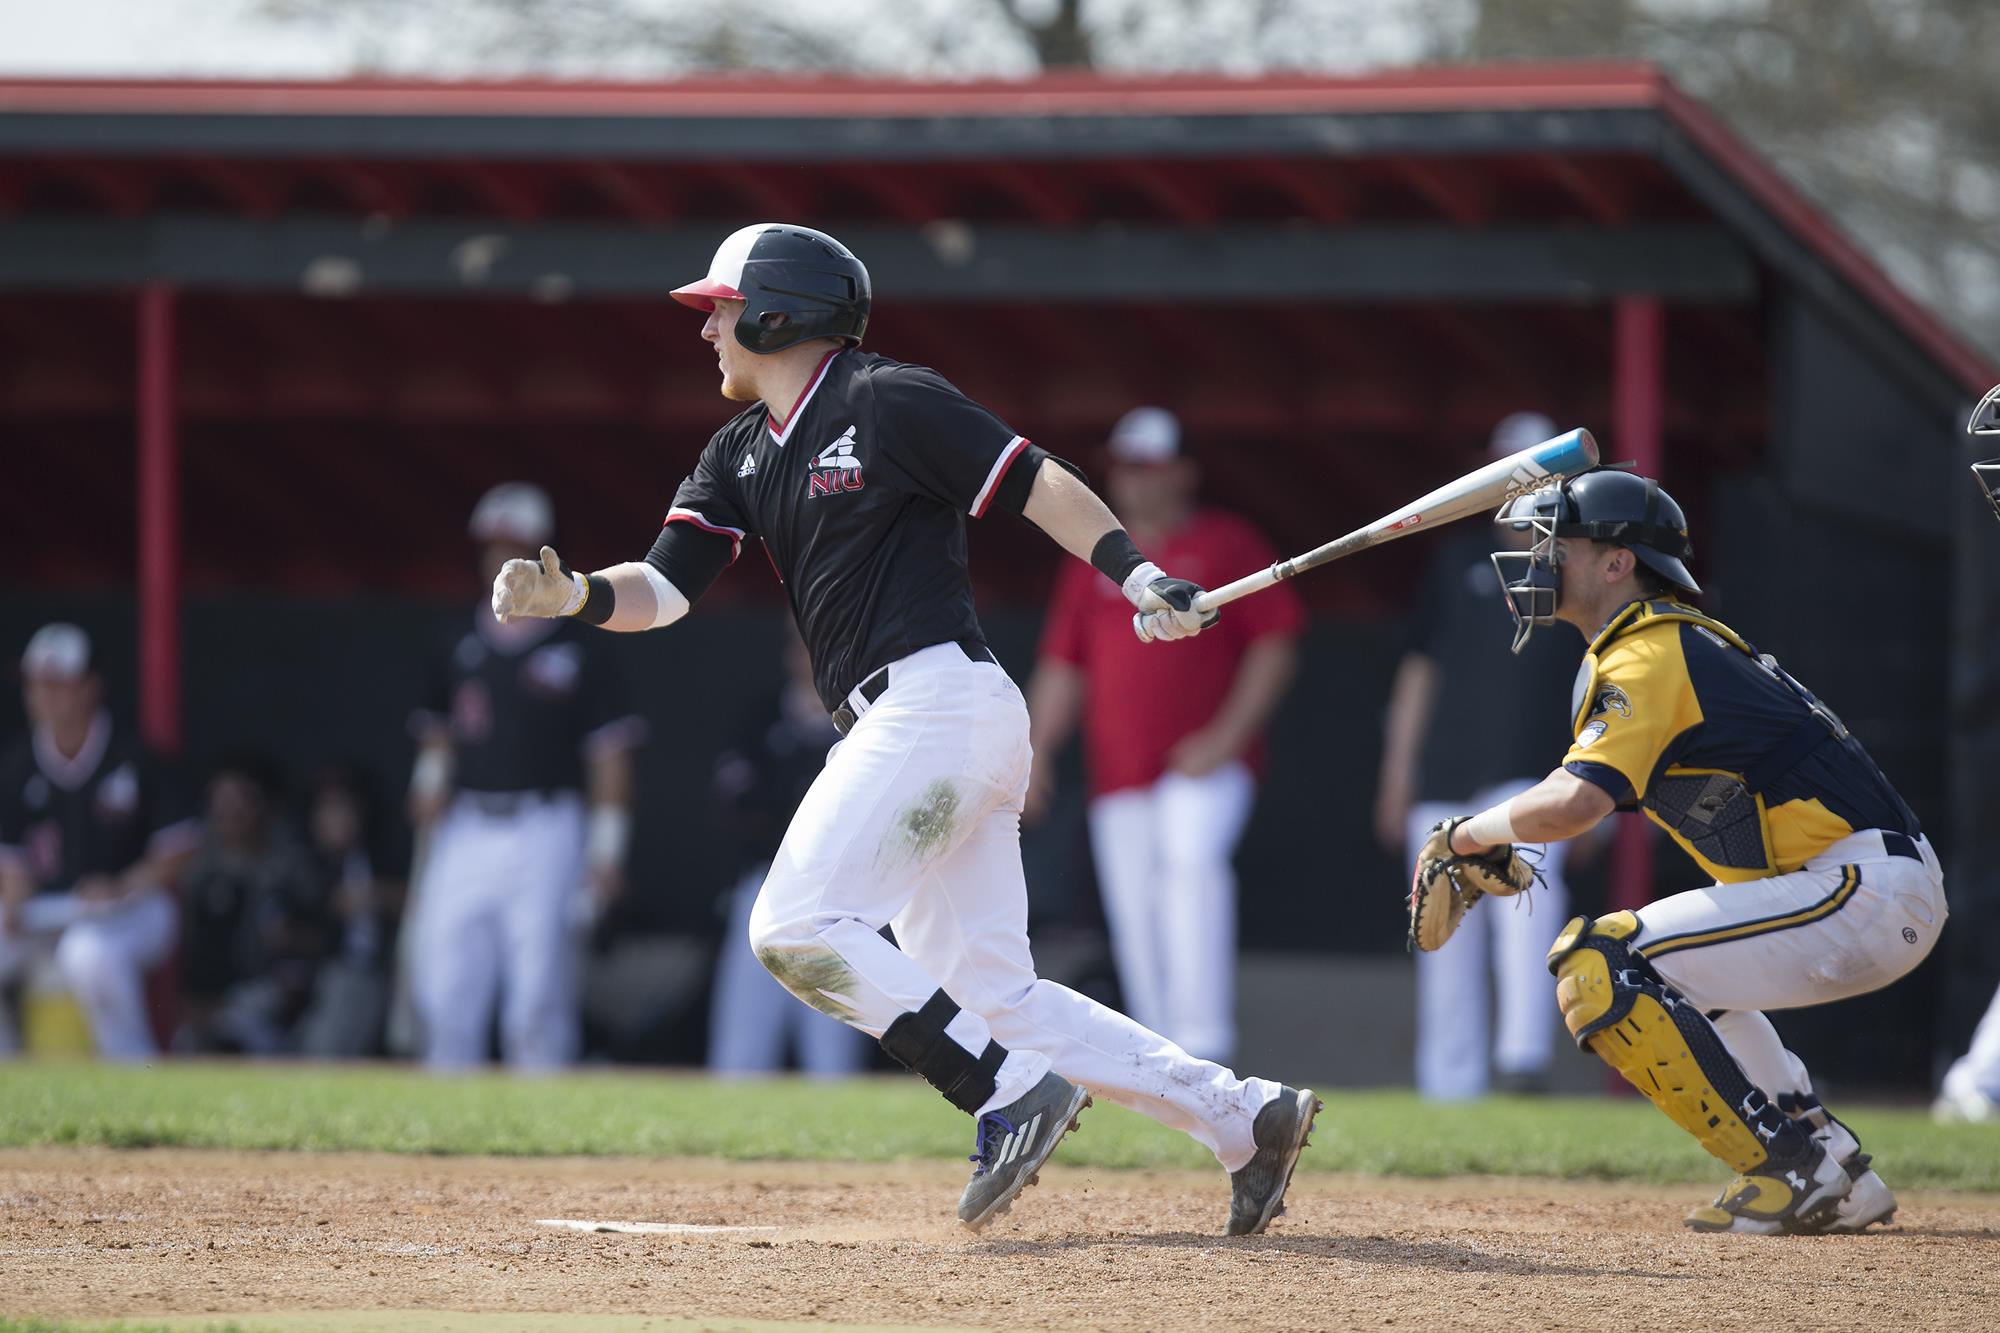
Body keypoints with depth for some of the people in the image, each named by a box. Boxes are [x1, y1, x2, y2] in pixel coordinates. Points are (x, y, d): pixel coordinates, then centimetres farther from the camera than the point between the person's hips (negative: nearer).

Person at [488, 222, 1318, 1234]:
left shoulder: (888, 403, -5)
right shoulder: (740, 457, 19)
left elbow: (1039, 484, -8)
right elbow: (664, 589, 9)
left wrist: (1139, 578, -21)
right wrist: (574, 595, -11)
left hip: (940, 692, -9)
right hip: (893, 726, 9)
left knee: (797, 925, -17)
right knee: (993, 996, 6)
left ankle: (1013, 1096, -17)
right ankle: (1240, 1119, 7)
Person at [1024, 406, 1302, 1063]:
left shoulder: (1227, 544, 3)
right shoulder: (1094, 562, 16)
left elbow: (1276, 645, -2)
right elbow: (1062, 665, 18)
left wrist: (1228, 735, -12)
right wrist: (1038, 754, 6)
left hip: (1207, 764, -5)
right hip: (1119, 775, 5)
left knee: (1192, 859, -29)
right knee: (1135, 922, 1)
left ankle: (1202, 1043, -33)